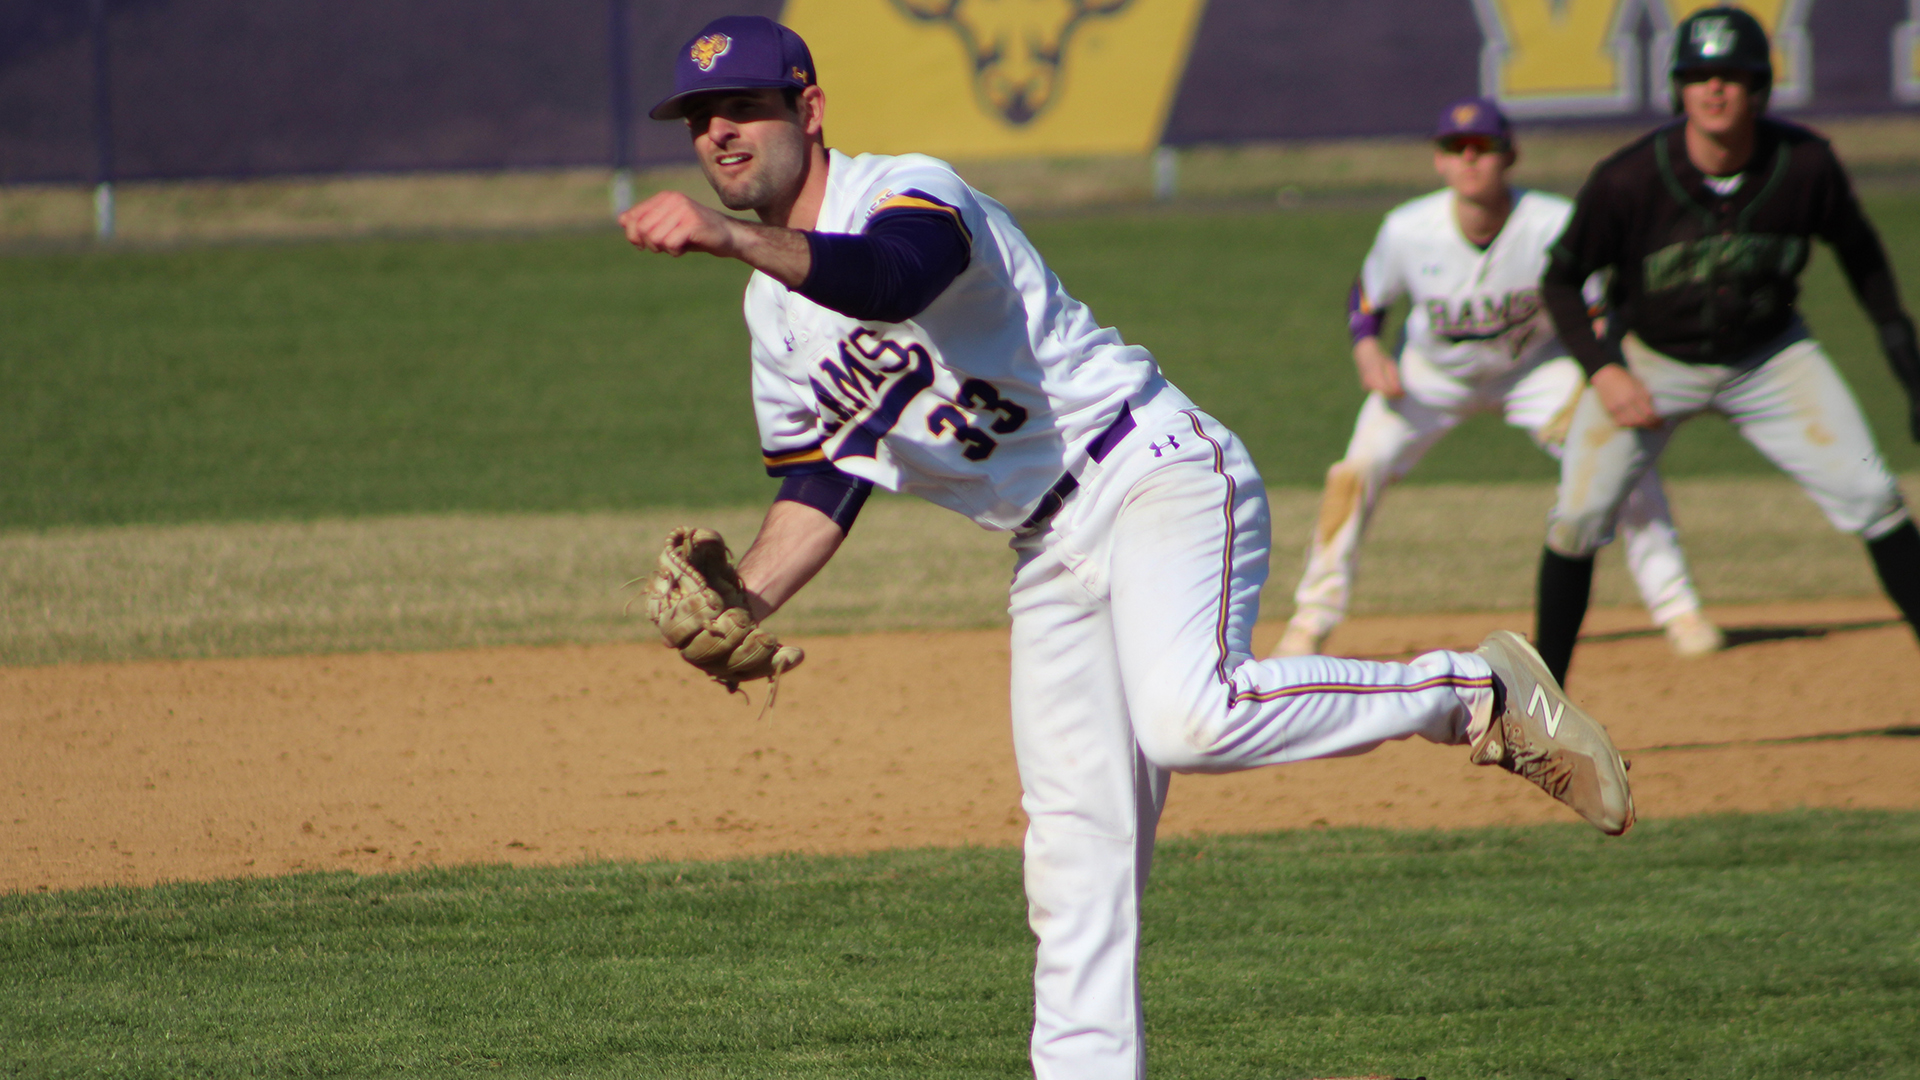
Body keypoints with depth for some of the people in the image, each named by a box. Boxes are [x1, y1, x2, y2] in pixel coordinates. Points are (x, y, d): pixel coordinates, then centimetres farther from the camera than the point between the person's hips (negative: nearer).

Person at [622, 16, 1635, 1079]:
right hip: (1050, 553, 8)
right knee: (1075, 842, 5)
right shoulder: (775, 313, 13)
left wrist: (730, 235, -52)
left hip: (1156, 472, -8)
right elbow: (822, 489, 18)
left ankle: (1476, 693, -15)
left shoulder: (907, 193, -14)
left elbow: (892, 278, -38)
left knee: (1188, 717, -32)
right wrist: (738, 607, 0)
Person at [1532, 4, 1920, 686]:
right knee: (1579, 516, -11)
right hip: (1650, 363, -1)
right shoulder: (1628, 180, -26)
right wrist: (1603, 370, -22)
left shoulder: (1805, 165, -21)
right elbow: (1562, 279, -10)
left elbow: (1860, 256, -1)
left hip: (1769, 359, 1)